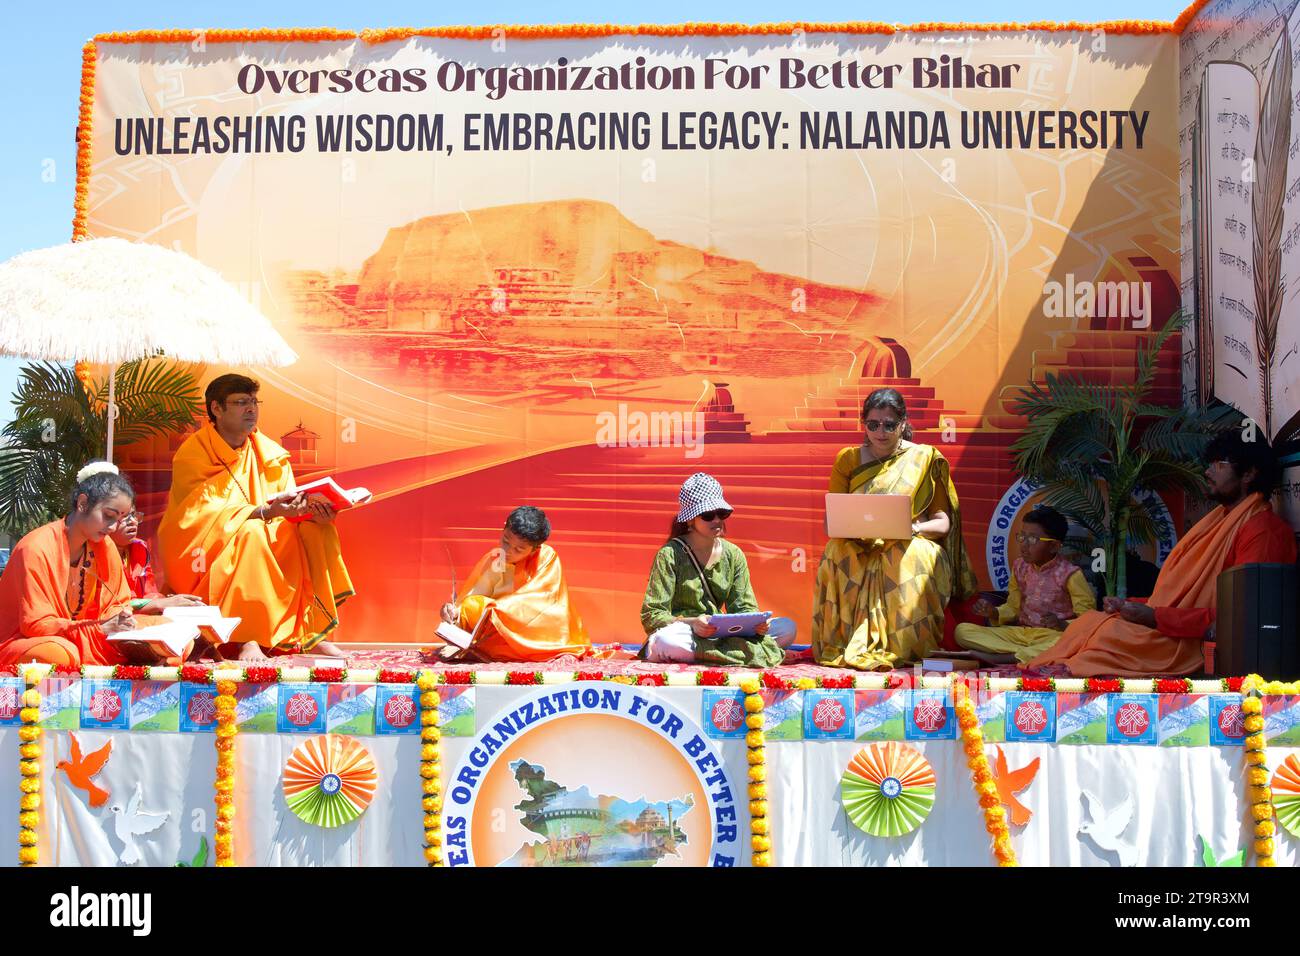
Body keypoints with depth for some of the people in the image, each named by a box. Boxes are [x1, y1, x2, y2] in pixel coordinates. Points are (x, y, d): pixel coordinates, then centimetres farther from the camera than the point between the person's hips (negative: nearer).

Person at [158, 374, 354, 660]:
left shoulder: (270, 454, 4)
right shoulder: (192, 454, -12)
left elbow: (289, 507, 1)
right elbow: (205, 513, -23)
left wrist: (311, 511, -24)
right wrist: (267, 512, -36)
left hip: (255, 549, 6)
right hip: (206, 555, -6)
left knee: (315, 532, -13)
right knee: (251, 534, -33)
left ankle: (309, 635, -12)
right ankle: (248, 639, -33)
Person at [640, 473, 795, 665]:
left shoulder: (733, 554, 10)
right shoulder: (670, 554, -6)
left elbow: (743, 606, 10)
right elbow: (651, 616, -10)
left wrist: (757, 622, -15)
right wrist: (690, 623, -28)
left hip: (721, 633, 5)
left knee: (787, 627, -11)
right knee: (667, 640, -41)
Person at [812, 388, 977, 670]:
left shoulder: (925, 459, 5)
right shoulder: (848, 460, 10)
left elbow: (943, 522, 1)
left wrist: (913, 528, -21)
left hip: (909, 548, -1)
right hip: (858, 552, 1)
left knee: (914, 558, -36)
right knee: (837, 552, -32)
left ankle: (903, 648, -23)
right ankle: (849, 647, -24)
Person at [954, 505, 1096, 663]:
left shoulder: (1069, 574, -8)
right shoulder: (1019, 567, 8)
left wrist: (1062, 625, -28)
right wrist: (994, 613, -3)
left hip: (1054, 635, -5)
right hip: (1020, 633, 5)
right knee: (962, 630, -12)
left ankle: (998, 658, -32)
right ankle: (1034, 654, -24)